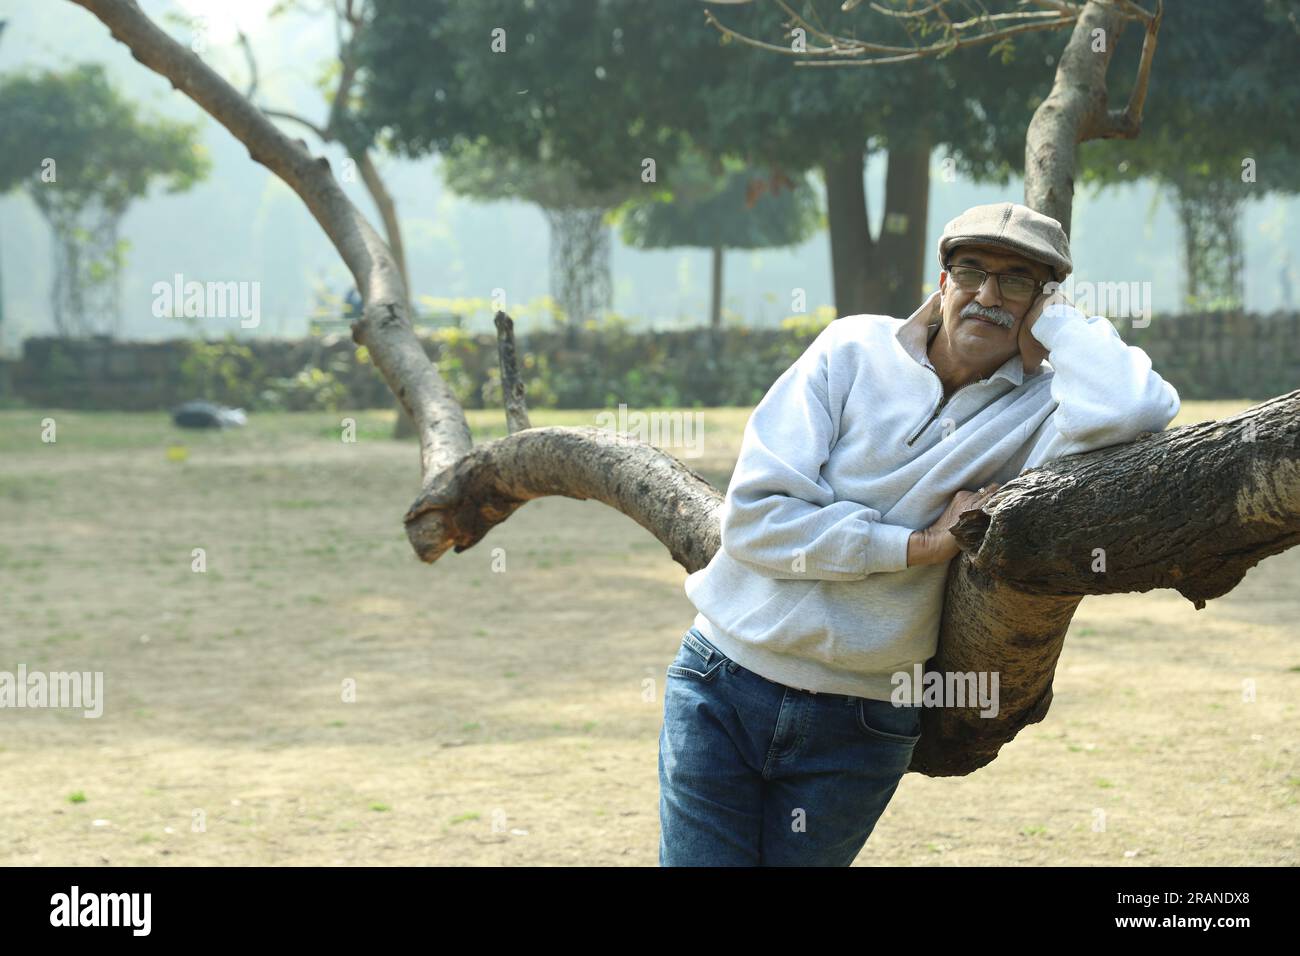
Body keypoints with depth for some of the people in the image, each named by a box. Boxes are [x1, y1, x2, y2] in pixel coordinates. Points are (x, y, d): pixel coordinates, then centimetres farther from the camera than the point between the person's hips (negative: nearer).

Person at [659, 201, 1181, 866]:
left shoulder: (1040, 407, -5)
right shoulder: (854, 351, -3)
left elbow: (1125, 412, -32)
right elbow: (752, 516, -10)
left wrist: (1053, 319, -12)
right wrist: (919, 545, -16)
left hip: (860, 728, 0)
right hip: (722, 689, 0)